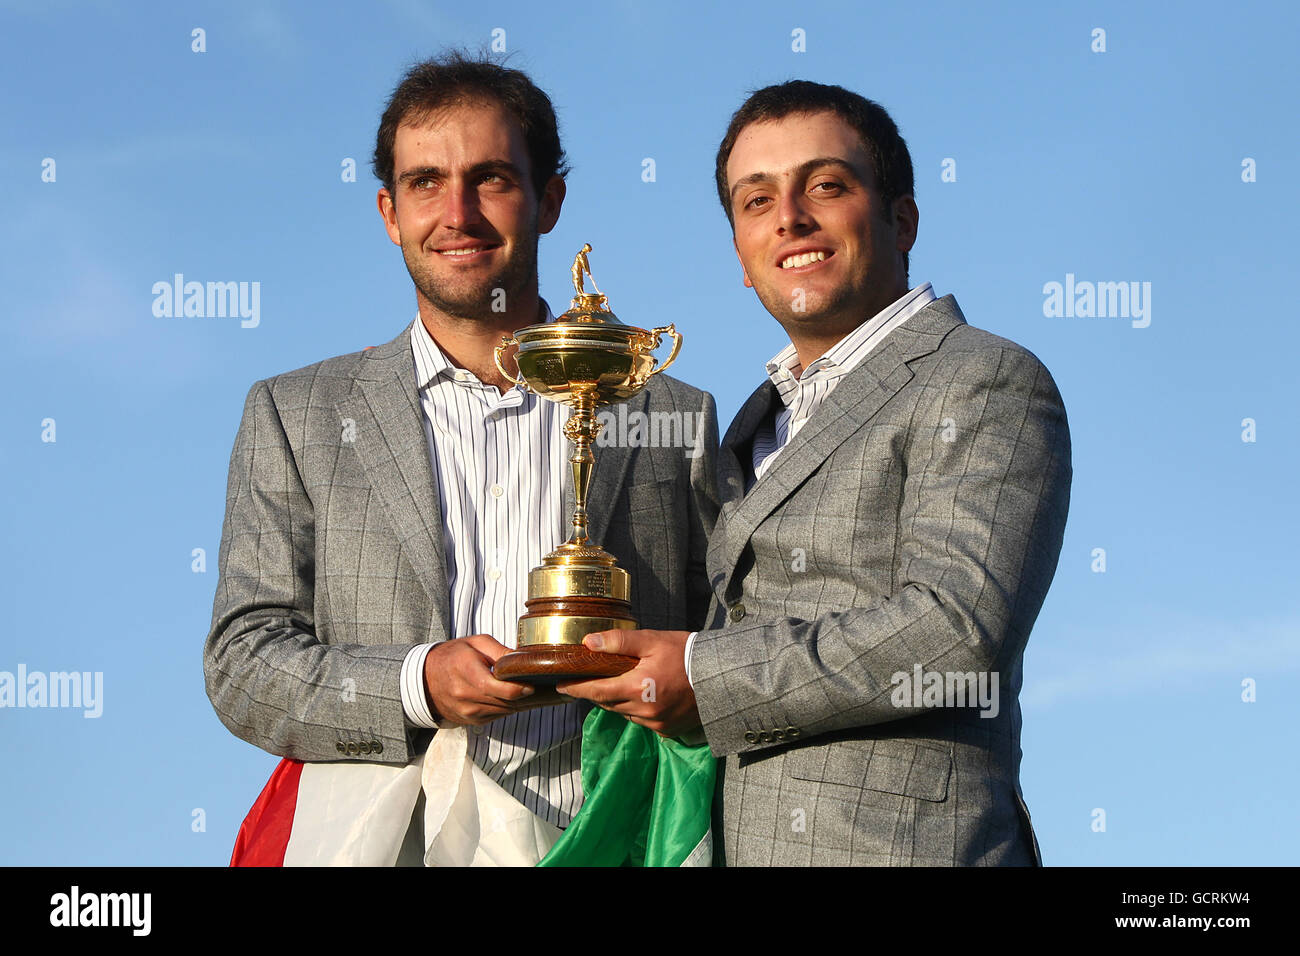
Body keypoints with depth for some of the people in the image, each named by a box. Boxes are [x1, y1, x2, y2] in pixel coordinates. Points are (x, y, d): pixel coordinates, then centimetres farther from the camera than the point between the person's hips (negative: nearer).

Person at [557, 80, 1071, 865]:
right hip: (739, 844, 7)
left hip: (899, 845, -7)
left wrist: (704, 677, -15)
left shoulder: (990, 382, -6)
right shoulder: (760, 427, 21)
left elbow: (960, 627, -18)